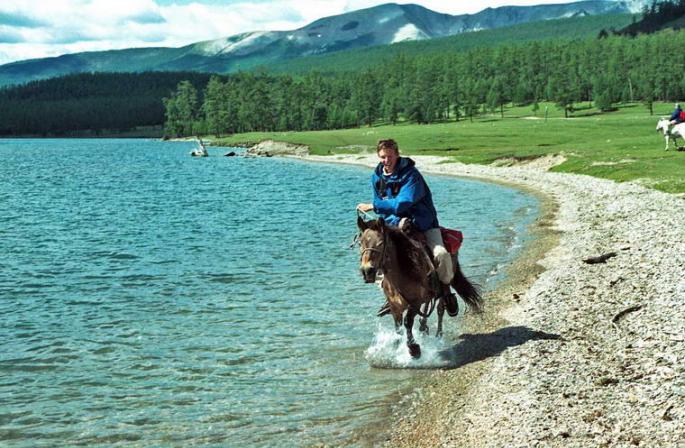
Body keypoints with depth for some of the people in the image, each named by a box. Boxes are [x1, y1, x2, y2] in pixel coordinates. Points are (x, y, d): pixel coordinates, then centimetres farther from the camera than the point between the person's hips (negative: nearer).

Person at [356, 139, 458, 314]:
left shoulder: (411, 174, -18)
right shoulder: (377, 177, 1)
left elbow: (403, 203, -29)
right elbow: (383, 211, 1)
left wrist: (372, 206, -27)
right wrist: (397, 222, -21)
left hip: (424, 224, -5)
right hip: (396, 225, 5)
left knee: (441, 254, -27)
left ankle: (446, 290, 2)